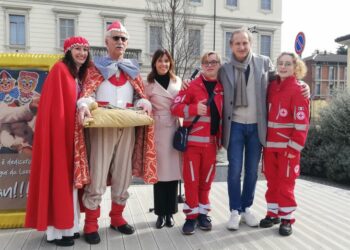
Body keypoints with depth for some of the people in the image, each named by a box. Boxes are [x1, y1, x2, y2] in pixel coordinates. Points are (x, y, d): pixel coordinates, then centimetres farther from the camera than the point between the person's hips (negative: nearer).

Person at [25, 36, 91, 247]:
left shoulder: (81, 74, 16)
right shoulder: (60, 69, -9)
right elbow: (55, 107, -16)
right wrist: (61, 131, -20)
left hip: (73, 132, 8)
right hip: (59, 131, -8)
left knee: (70, 177, 11)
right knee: (59, 177, -3)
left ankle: (68, 225, 21)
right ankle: (57, 230, 7)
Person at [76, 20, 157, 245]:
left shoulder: (133, 69, 18)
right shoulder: (96, 67, 9)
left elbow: (140, 95, 13)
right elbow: (88, 92, -4)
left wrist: (145, 104, -10)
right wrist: (84, 105, -25)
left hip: (127, 127, 3)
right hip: (102, 125, -3)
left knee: (123, 173, 8)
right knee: (98, 173, -4)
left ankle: (117, 217, 23)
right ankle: (91, 224, 8)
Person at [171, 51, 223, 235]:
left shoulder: (222, 88, 8)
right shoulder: (192, 85, -3)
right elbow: (175, 106, -8)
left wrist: (221, 136, 8)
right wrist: (194, 109, -23)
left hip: (212, 141, 4)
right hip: (193, 140, -3)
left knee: (207, 179, 12)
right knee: (191, 179, 2)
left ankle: (203, 213, 27)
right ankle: (191, 215, 15)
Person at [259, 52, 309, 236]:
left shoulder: (298, 90, -8)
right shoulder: (271, 87, 9)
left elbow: (302, 122, -12)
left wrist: (294, 147, -16)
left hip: (288, 146, -5)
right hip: (270, 144, 5)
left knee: (286, 182, 4)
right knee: (271, 180, 13)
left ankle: (287, 219, 18)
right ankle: (272, 213, 28)